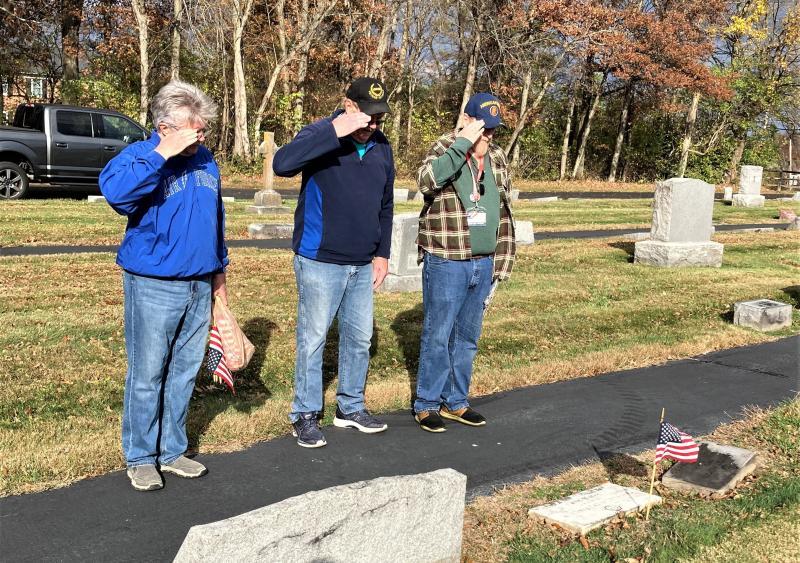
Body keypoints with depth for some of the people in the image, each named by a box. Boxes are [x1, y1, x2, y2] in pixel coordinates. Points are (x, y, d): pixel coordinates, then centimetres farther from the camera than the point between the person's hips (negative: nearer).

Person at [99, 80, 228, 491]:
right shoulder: (141, 157, -10)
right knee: (147, 376, 2)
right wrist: (162, 154, -30)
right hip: (153, 287, -6)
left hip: (200, 287, 6)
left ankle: (172, 451, 27)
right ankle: (140, 458, 17)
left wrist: (219, 269, 19)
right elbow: (113, 189, -33)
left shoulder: (205, 160, 10)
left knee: (184, 373, 14)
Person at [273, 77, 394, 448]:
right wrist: (335, 131, -35)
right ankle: (305, 415, 18)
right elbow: (282, 164, -33)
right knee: (312, 340, 3)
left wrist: (382, 254, 11)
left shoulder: (381, 147, 6)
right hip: (320, 263, -6)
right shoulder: (320, 134, -13)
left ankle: (350, 408, 32)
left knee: (360, 338, 15)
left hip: (362, 265, 6)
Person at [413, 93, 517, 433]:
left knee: (467, 338, 14)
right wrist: (463, 142, -27)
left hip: (483, 264, 6)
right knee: (437, 337, 2)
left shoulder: (497, 158, 10)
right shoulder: (445, 149, -7)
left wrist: (500, 262, 13)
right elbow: (426, 179, -31)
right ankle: (427, 405, 16)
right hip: (446, 264, -6)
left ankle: (455, 402, 27)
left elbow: (502, 211, 15)